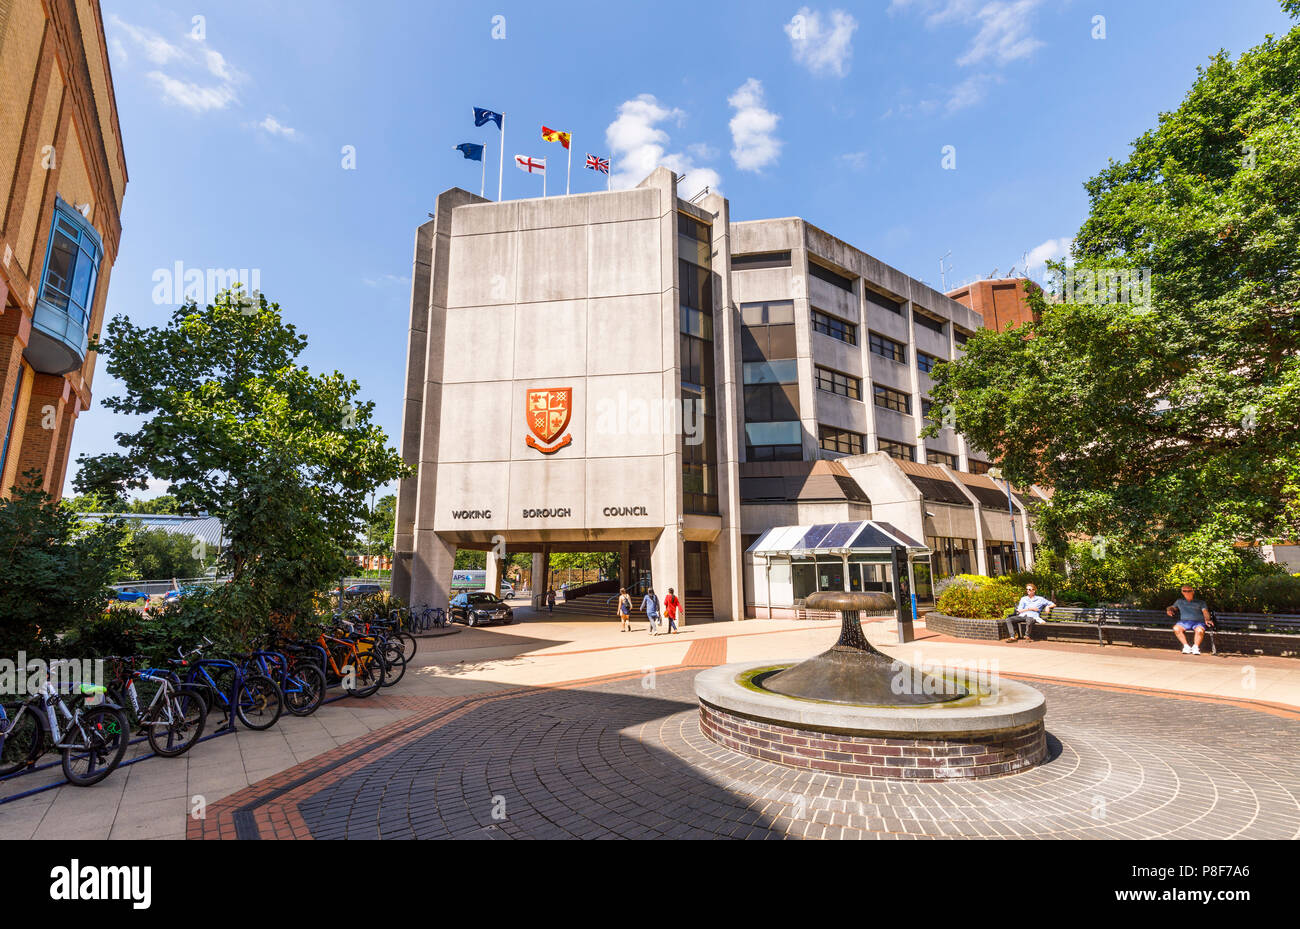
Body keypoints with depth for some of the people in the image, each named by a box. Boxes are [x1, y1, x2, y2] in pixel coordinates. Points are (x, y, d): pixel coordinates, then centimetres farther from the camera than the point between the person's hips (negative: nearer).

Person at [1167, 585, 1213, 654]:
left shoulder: (1200, 602, 22)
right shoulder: (1180, 601, 30)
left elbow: (1205, 611, 7)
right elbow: (1173, 607, 30)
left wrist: (1207, 619, -16)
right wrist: (1169, 609, 2)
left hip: (1198, 621, -1)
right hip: (1184, 621, 1)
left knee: (1200, 630, -39)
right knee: (1176, 628, -33)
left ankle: (1196, 647, -26)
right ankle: (1186, 646, -28)